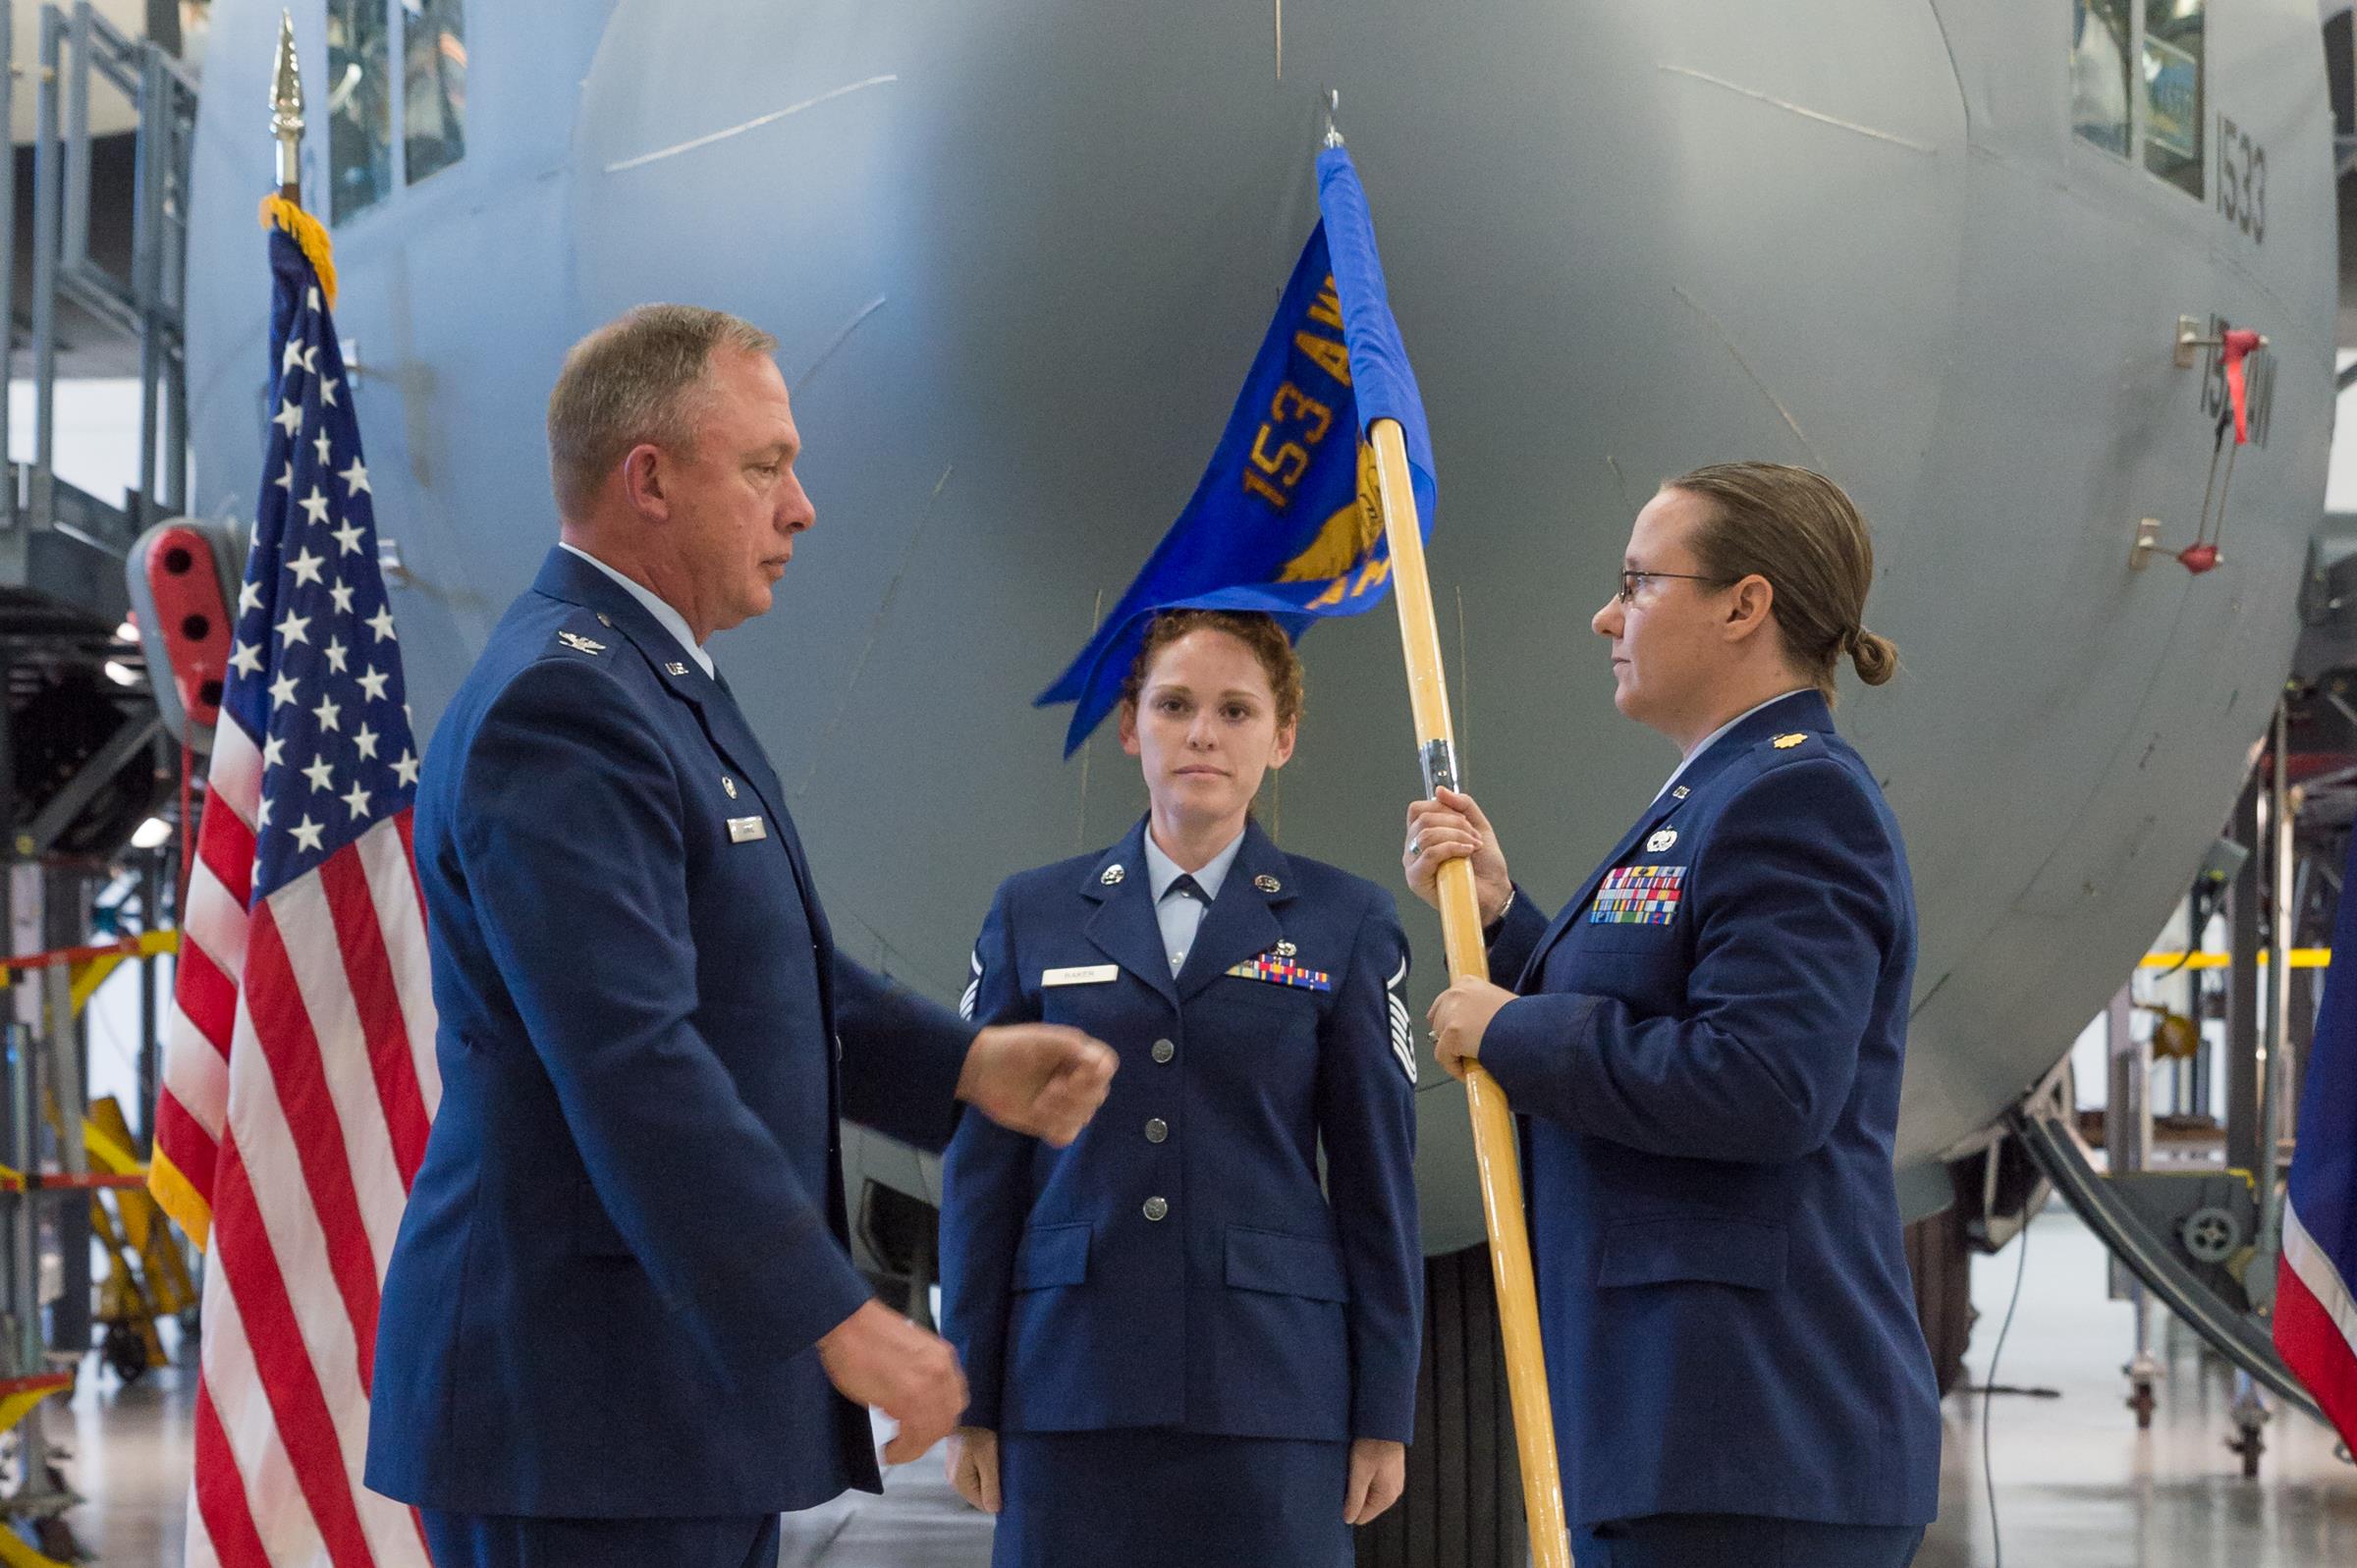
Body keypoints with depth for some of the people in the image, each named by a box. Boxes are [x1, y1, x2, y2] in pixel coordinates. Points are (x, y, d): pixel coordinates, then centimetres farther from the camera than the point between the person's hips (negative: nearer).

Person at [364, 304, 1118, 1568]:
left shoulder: (658, 688, 17)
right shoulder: (559, 708, -17)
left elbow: (772, 976, 24)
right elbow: (633, 1062, -25)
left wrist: (965, 1066, 8)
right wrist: (837, 1318, -24)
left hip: (698, 1376, 10)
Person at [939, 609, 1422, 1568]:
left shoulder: (1346, 924, 8)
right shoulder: (1033, 915, 10)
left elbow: (1378, 1179, 6)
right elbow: (983, 1171, 9)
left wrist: (1384, 1412, 2)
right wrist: (969, 1397, 4)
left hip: (1268, 1383, -1)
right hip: (1071, 1377, 1)